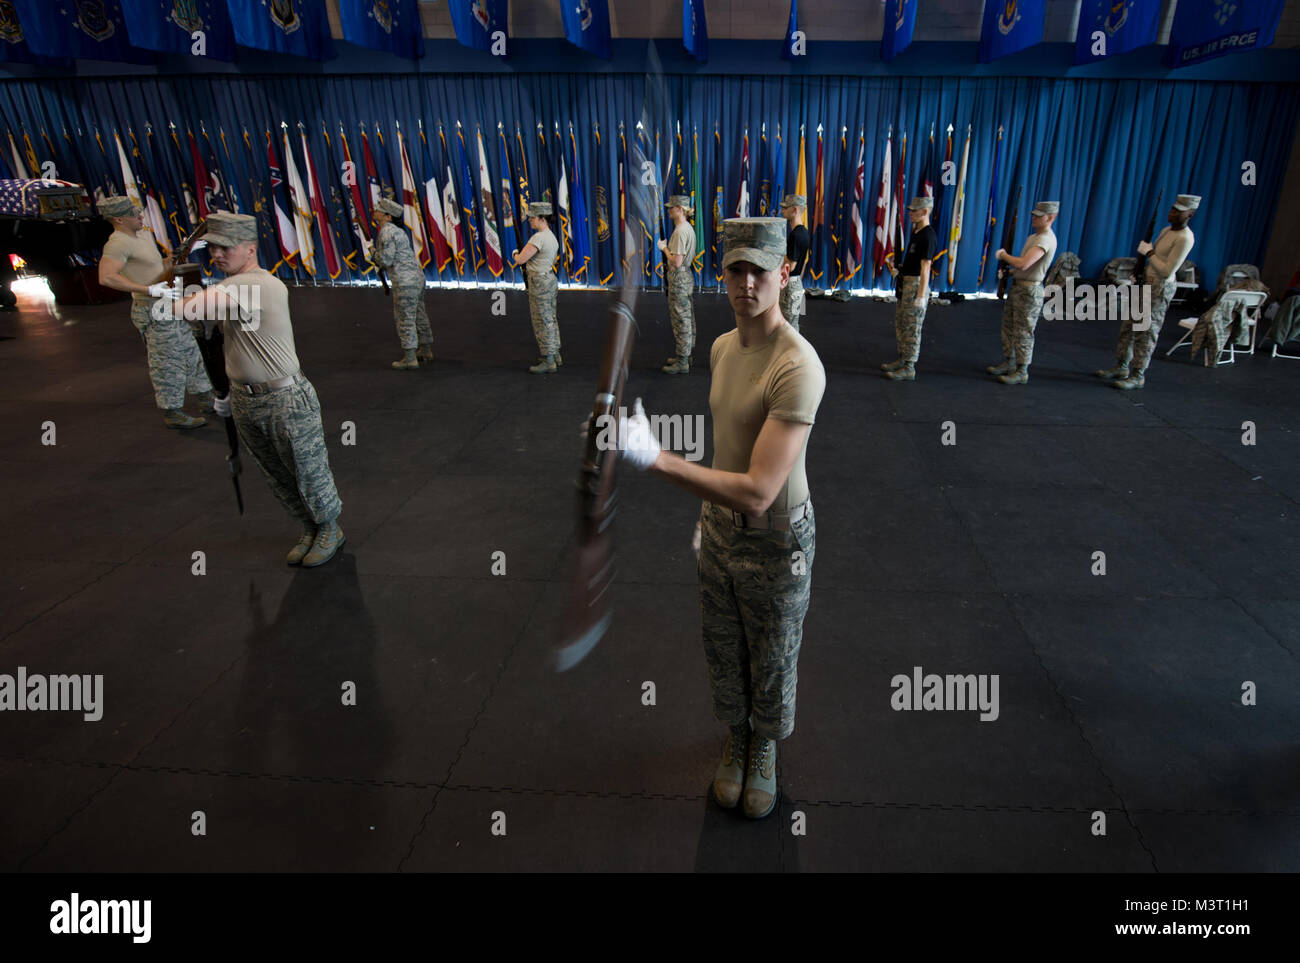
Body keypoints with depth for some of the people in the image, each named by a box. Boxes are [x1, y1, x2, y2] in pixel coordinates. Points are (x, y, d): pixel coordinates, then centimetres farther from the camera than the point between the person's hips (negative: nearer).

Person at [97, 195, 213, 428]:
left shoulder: (144, 234, 12)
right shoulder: (118, 243, -18)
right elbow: (106, 277, -30)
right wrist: (150, 290, -31)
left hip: (169, 306, 10)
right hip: (154, 312, -10)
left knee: (191, 352, 17)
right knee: (167, 364, -2)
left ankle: (208, 399, 30)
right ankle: (171, 413, 10)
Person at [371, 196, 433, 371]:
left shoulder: (386, 232, -13)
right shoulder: (396, 230, 17)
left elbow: (386, 260, -17)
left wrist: (375, 254, 2)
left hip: (404, 280, -10)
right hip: (417, 276, 10)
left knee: (405, 318, -4)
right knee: (419, 316, 16)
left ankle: (409, 358, -1)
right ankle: (426, 351, 26)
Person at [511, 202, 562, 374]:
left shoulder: (538, 237, -20)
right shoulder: (552, 237, 10)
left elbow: (520, 260, -21)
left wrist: (515, 254, 2)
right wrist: (528, 263, 18)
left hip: (540, 284, -9)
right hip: (550, 280, 9)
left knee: (542, 322, -2)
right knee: (551, 320, 17)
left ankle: (548, 362, 3)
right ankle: (555, 355, 27)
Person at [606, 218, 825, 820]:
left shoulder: (798, 366, -28)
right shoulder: (722, 348, -1)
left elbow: (757, 494, -34)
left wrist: (655, 459, -37)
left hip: (777, 541, -6)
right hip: (719, 529, 6)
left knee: (772, 664, 17)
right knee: (724, 656, 22)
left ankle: (766, 748, 46)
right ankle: (736, 739, 49)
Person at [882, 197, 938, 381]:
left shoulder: (928, 236, -16)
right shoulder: (915, 231, 13)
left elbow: (925, 268, -22)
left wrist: (921, 296, -25)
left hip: (916, 284, -10)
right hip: (906, 282, 10)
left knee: (912, 327, -6)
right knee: (900, 323, 17)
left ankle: (909, 369, -1)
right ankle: (902, 360, 28)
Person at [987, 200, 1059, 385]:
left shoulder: (1045, 239, -19)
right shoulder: (1033, 237, 14)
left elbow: (1023, 264, -30)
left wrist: (1003, 254, -15)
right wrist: (1008, 271, 9)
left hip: (1029, 291, -10)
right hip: (1017, 286, 10)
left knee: (1023, 333, -4)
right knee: (1008, 327, 16)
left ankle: (1021, 372, 3)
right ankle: (1008, 364, 28)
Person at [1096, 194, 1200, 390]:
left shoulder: (1185, 238, -16)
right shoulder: (1167, 230, 12)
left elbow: (1167, 271, -21)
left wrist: (1148, 252, -14)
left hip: (1160, 287, -9)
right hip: (1146, 281, 9)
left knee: (1146, 331, -7)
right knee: (1129, 326, 12)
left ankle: (1138, 376, -1)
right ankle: (1121, 367, 22)